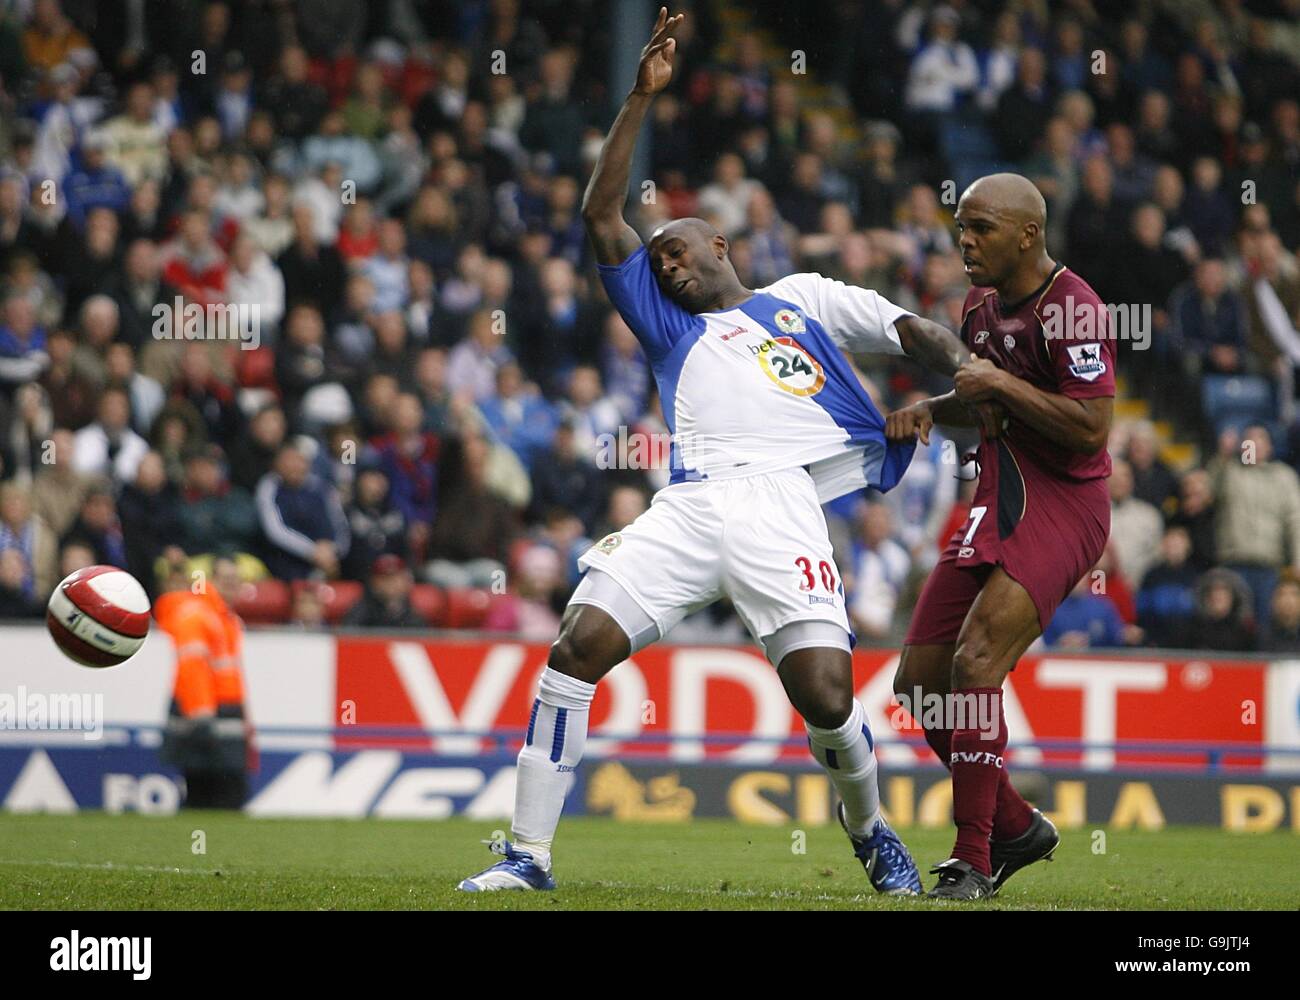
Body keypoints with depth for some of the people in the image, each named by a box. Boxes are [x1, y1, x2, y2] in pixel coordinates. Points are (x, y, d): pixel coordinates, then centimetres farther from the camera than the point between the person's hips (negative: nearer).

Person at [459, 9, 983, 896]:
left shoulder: (803, 298, 27)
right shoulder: (671, 324, 31)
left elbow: (914, 333, 21)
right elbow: (603, 216, 25)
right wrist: (644, 96, 20)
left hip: (783, 501, -3)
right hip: (689, 510, 3)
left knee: (825, 694, -17)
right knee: (579, 644, -14)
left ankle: (870, 827, 13)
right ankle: (528, 856, -8)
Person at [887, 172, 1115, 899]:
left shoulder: (1072, 308, -14)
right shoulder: (984, 306, 14)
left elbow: (1091, 428, -21)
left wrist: (1000, 384, -17)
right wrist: (931, 410, 9)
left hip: (1060, 510, -9)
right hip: (997, 508, 10)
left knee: (975, 662, -22)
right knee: (920, 678, 6)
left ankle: (974, 863, -17)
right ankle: (1016, 827, 22)